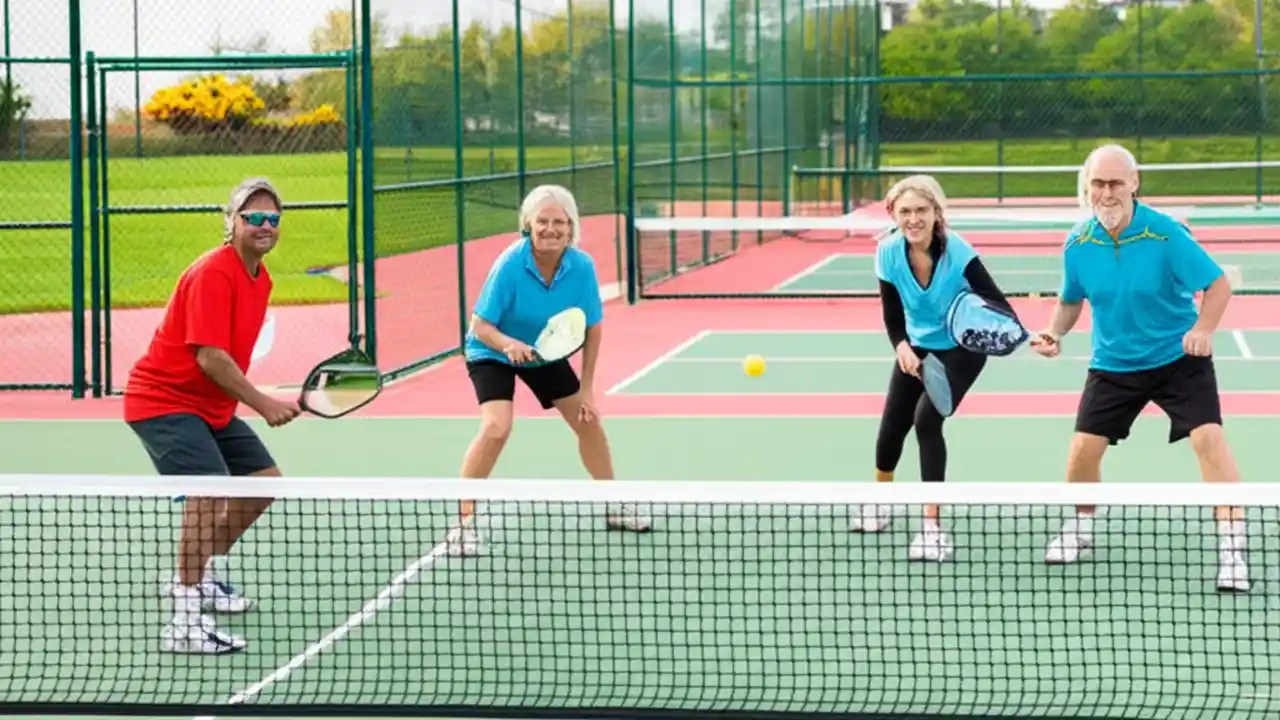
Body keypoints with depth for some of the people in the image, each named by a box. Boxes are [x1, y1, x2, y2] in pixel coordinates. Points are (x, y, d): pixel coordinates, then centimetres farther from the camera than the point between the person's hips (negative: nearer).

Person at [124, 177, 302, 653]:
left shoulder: (260, 277, 8)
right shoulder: (213, 273, -22)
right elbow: (209, 356, -27)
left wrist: (265, 403, 13)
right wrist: (263, 404, -25)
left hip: (211, 405, 10)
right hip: (163, 399, -10)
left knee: (263, 480, 15)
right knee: (210, 490, -27)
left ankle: (204, 575, 33)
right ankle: (185, 622, -28)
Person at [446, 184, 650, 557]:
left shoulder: (582, 266, -22)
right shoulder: (510, 265, -32)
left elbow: (593, 328, -8)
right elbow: (480, 326, -27)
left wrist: (587, 388, -7)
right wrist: (508, 344, -48)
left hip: (545, 351, 5)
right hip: (493, 352, -5)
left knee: (589, 420, 12)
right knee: (496, 427, -26)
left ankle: (615, 507, 33)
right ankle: (464, 522, -17)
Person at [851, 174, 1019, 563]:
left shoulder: (958, 253, -32)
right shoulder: (889, 253, -20)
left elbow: (996, 301, -36)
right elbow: (892, 315, -8)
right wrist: (902, 347, -27)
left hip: (962, 348, -4)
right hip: (918, 346, 4)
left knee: (927, 419, -22)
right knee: (892, 423, 8)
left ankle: (933, 525, -12)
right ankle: (879, 501, 41)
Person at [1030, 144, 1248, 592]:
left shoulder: (1166, 234, -21)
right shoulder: (1078, 243, -8)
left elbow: (1218, 284, -18)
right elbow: (1071, 300, 9)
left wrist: (1203, 328, -35)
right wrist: (1055, 334, -10)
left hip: (1179, 358, -4)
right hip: (1113, 365, 4)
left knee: (1209, 438, -19)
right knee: (1083, 449, 2)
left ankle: (1232, 550, -16)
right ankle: (1080, 528, 32)